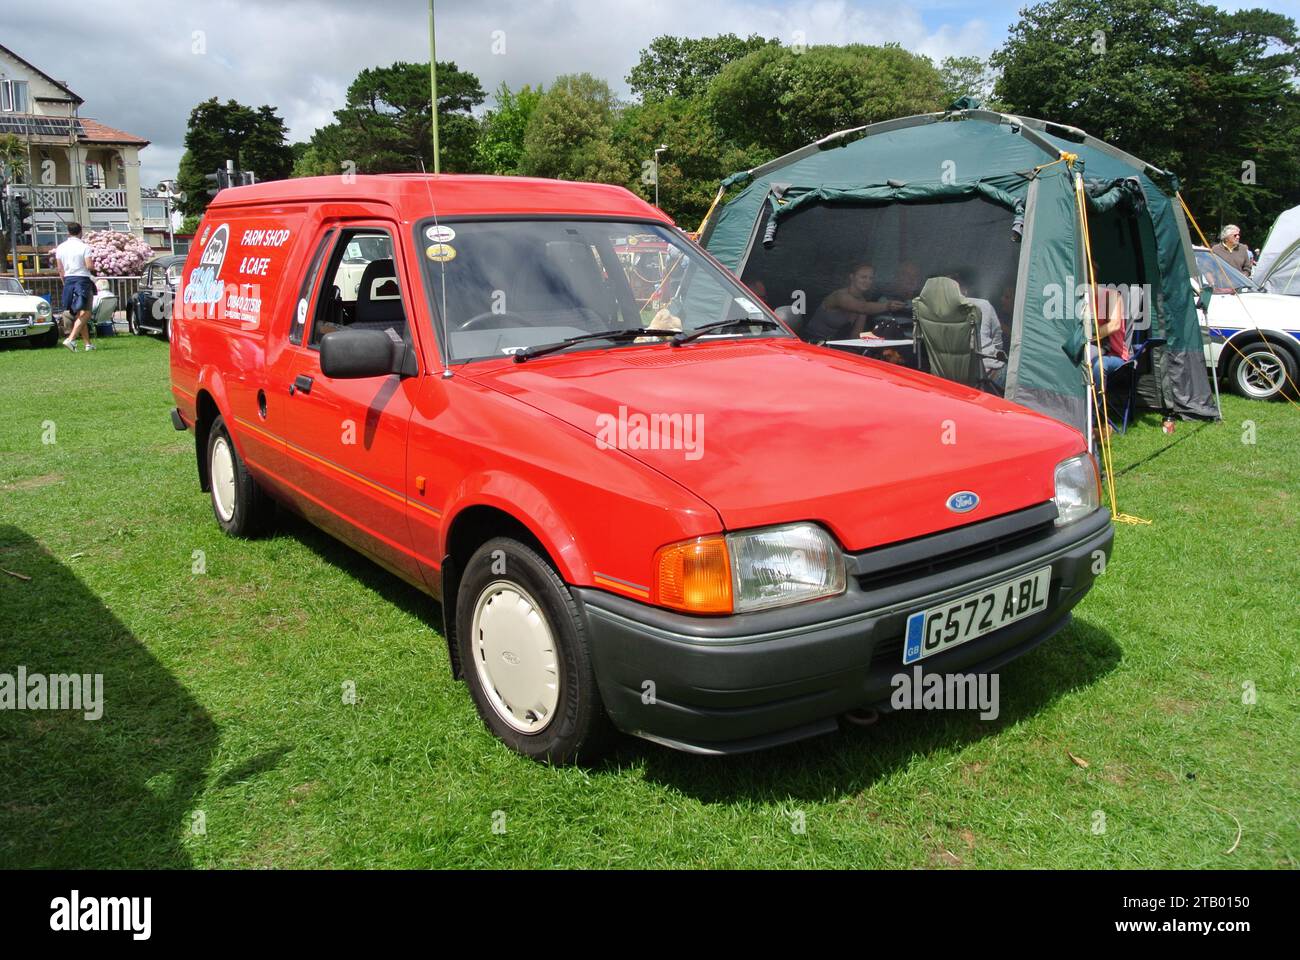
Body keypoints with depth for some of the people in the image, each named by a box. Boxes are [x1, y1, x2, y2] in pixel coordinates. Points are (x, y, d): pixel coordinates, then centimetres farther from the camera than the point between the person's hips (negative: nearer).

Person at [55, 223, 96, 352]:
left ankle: (88, 343, 15)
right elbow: (89, 266, -14)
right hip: (82, 279, -6)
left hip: (68, 280, 6)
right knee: (84, 313, -7)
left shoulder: (60, 247, 8)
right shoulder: (84, 247, -8)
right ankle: (71, 339, -24)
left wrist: (65, 282, 20)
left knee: (78, 314, 12)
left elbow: (60, 269, 9)